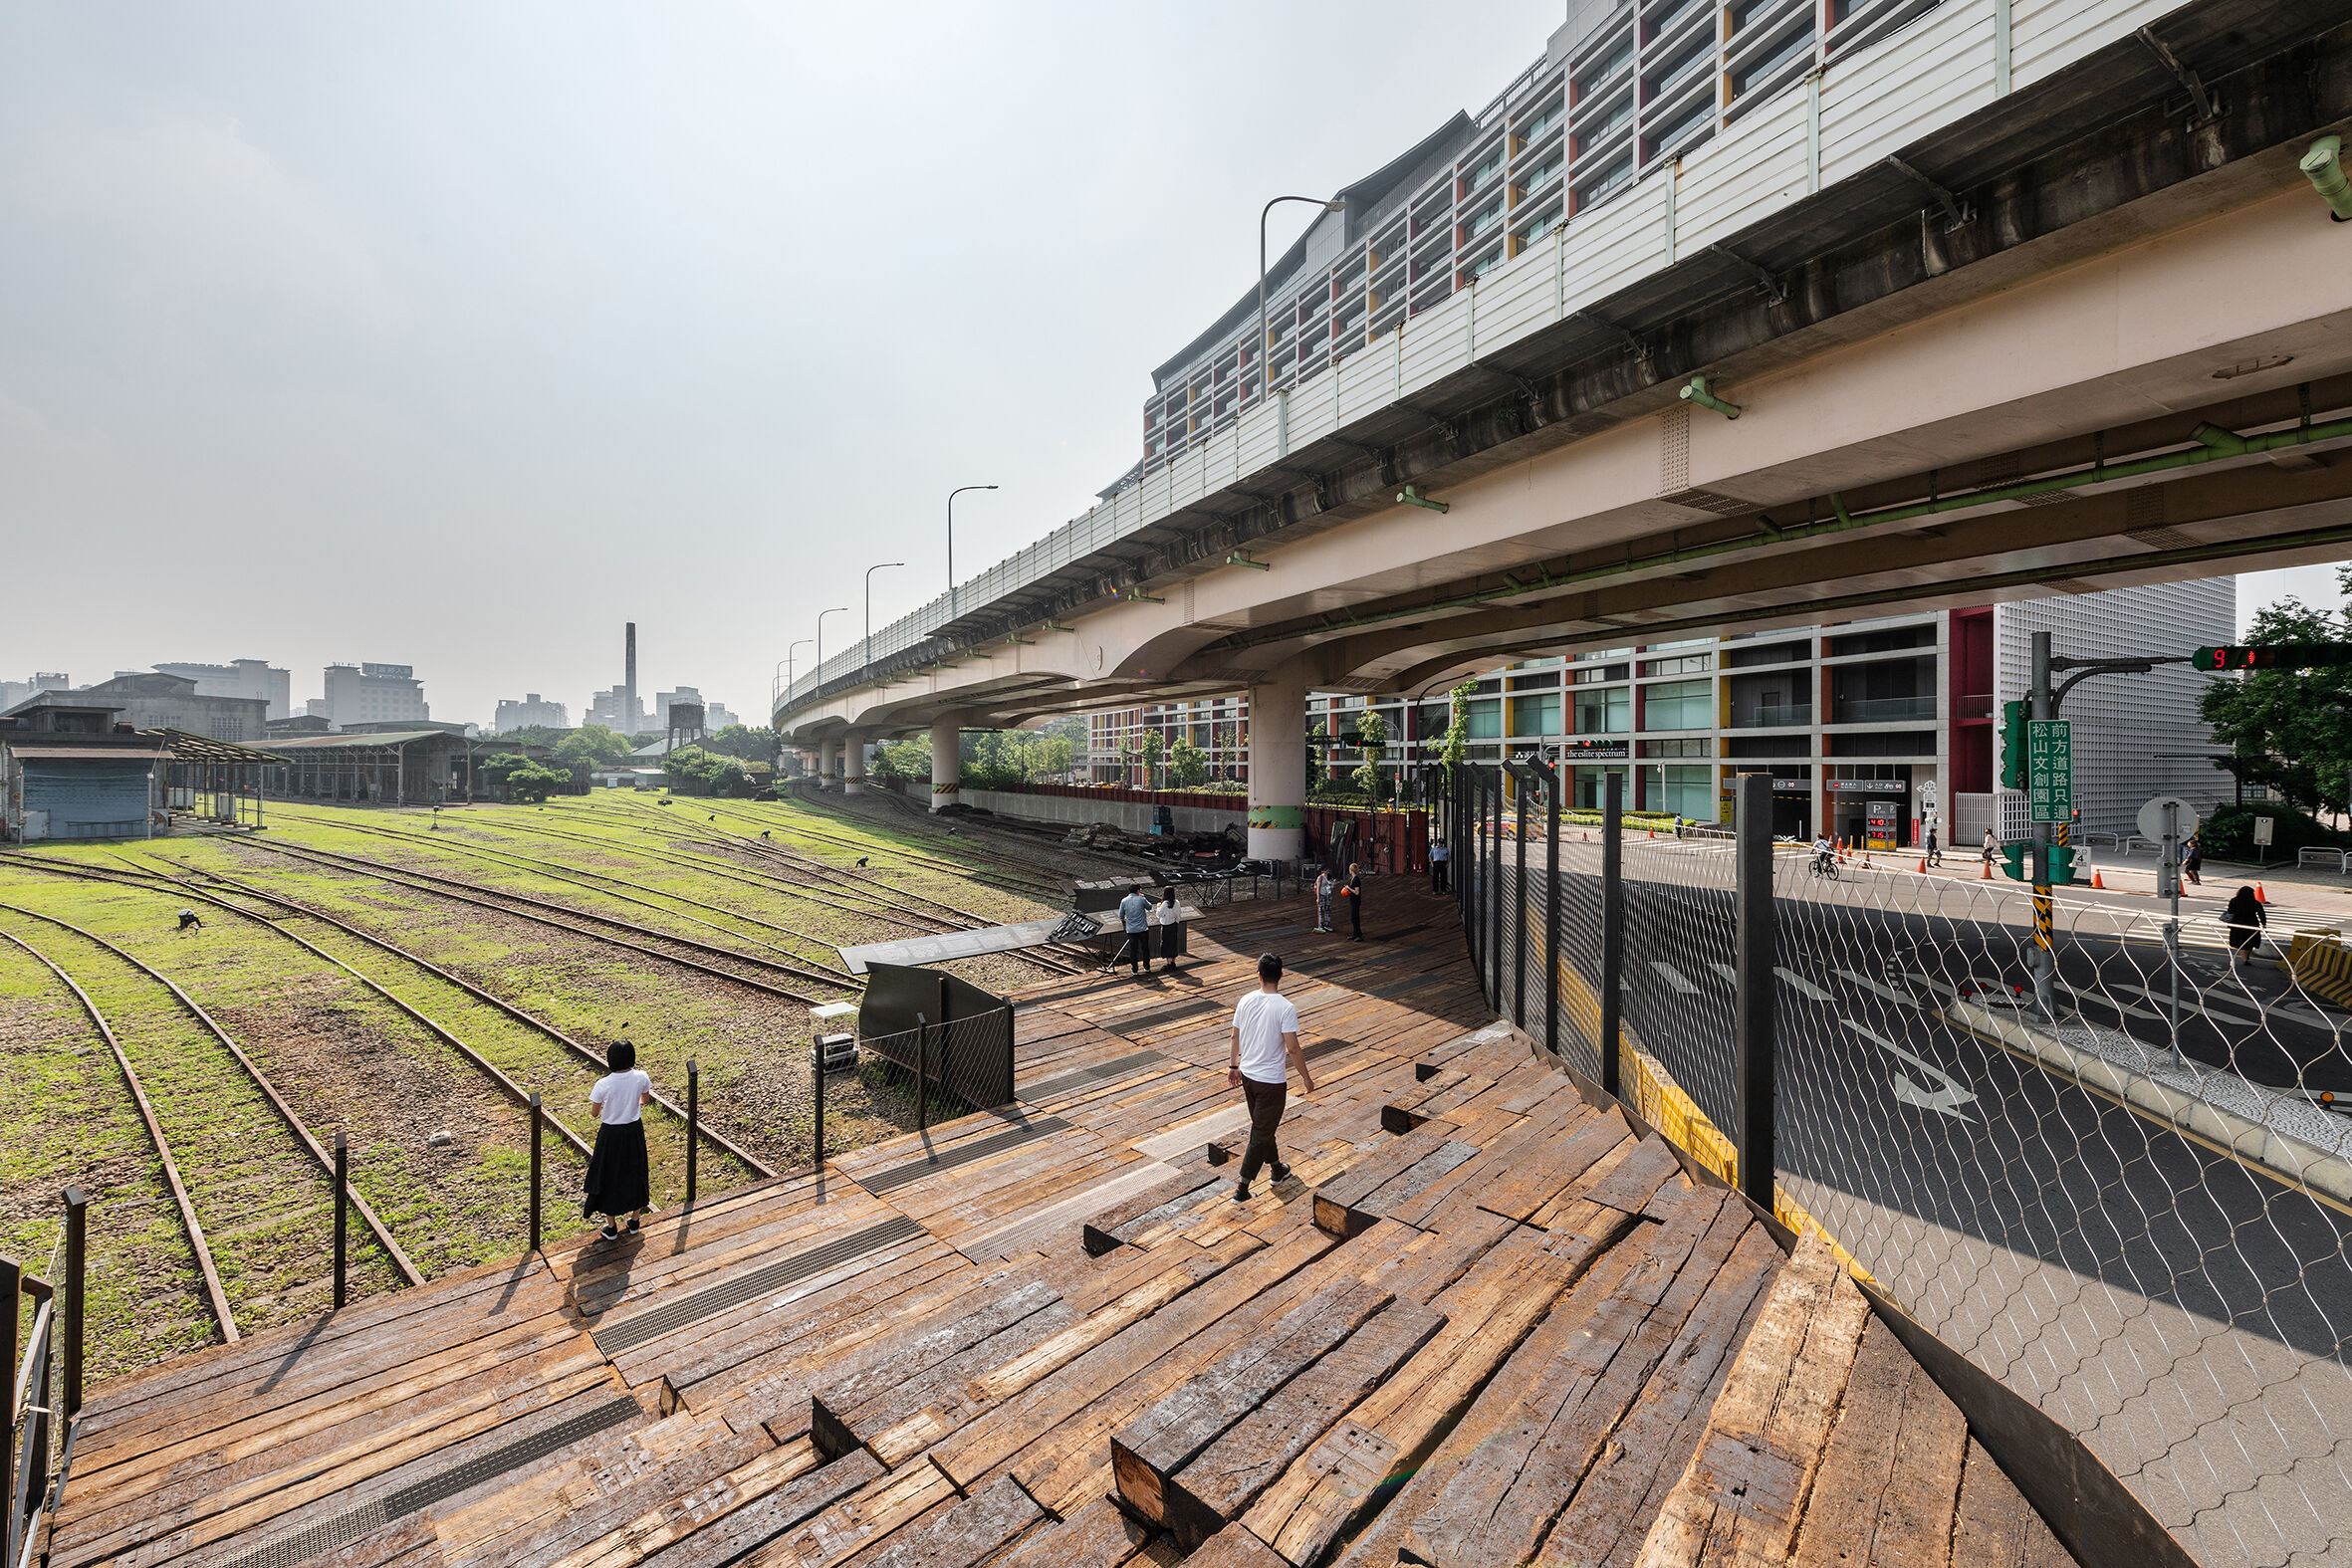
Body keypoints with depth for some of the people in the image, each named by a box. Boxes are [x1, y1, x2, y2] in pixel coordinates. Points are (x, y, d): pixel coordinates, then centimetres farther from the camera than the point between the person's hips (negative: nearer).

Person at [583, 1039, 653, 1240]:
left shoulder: (603, 1085, -22)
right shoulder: (641, 1078, -15)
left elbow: (595, 1113, -8)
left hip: (611, 1134, -2)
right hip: (634, 1131, 2)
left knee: (609, 1176, 16)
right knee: (635, 1173, 20)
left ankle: (611, 1227, 27)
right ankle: (635, 1220, 33)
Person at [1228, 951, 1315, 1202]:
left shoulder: (1245, 1001, -4)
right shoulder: (1285, 1007, -20)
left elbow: (1235, 1037, 6)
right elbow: (1292, 1048, -19)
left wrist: (1233, 1065, 21)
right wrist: (1305, 1077, -6)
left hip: (1247, 1075, 6)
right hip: (1271, 1081, -6)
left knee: (1261, 1126, 23)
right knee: (1262, 1134, 6)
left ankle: (1277, 1169, 43)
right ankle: (1242, 1188, 8)